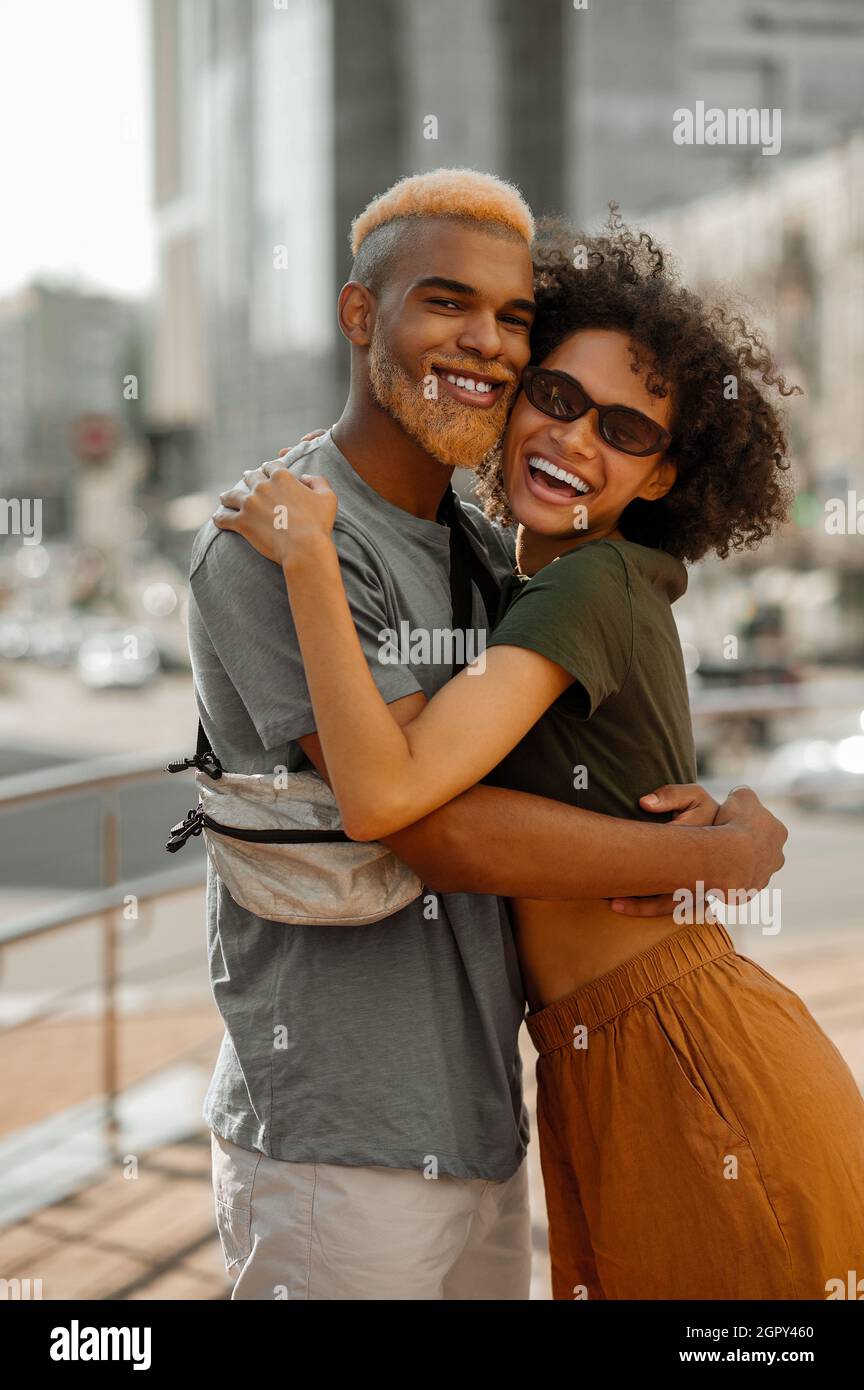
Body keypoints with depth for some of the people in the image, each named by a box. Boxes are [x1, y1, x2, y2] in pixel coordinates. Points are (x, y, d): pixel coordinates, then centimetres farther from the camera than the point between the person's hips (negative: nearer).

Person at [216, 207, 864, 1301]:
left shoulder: (593, 585, -15)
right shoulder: (523, 592, 12)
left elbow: (382, 796, -27)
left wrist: (304, 553, -20)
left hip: (701, 1079, -9)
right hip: (599, 1087, 9)